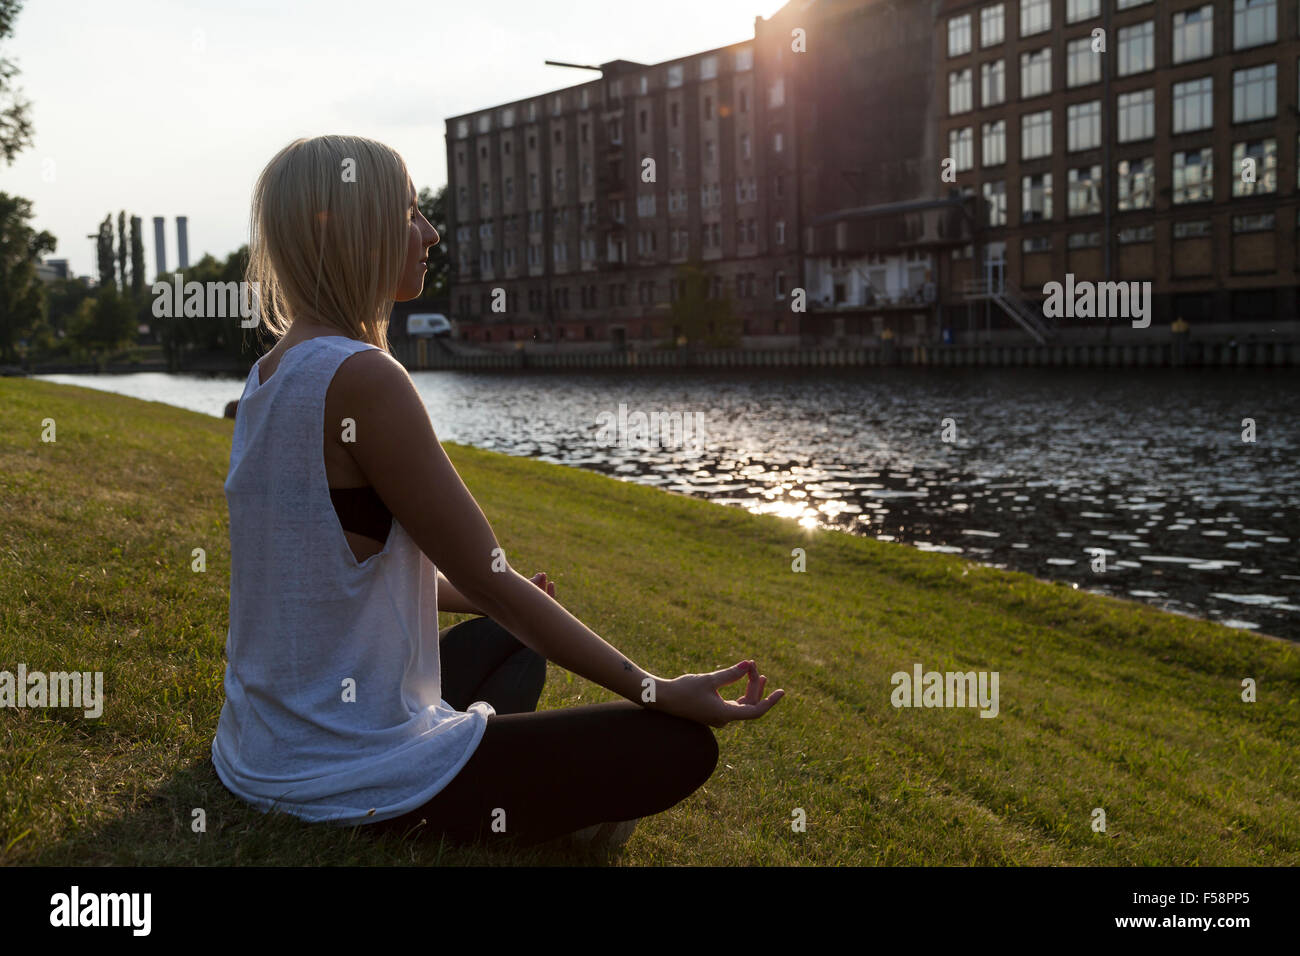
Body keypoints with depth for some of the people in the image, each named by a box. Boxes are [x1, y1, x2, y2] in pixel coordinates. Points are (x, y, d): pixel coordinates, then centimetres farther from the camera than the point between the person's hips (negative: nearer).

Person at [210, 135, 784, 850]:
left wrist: (500, 602, 28)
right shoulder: (362, 378, -22)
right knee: (680, 745, -6)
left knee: (506, 639, 33)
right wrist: (658, 690, -10)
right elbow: (488, 579, -19)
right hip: (348, 782, -9)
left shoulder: (269, 376, 7)